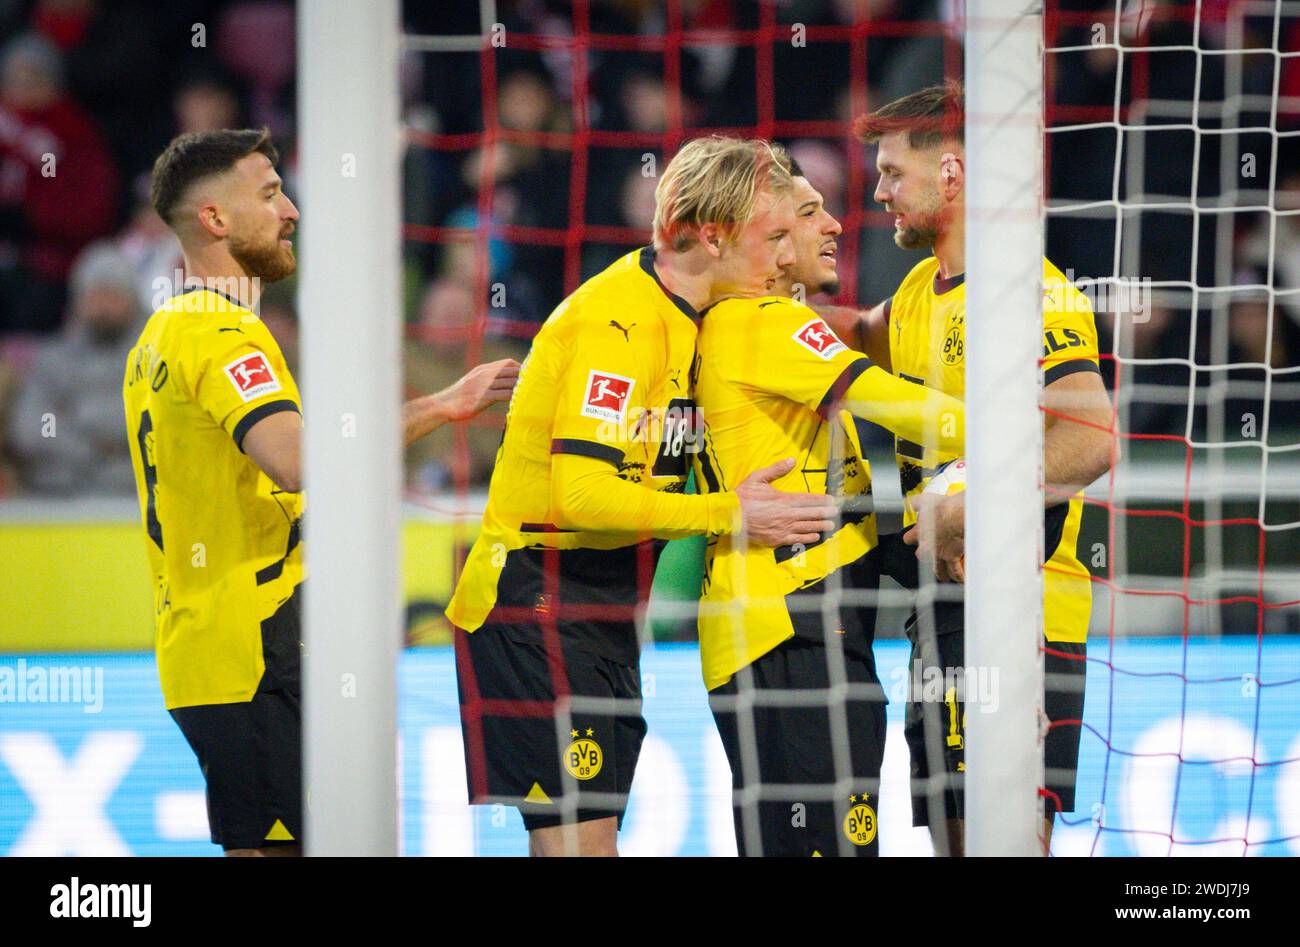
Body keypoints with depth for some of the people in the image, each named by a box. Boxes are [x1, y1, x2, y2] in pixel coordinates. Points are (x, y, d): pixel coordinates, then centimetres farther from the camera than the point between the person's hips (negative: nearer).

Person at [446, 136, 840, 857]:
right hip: (538, 606, -10)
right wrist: (726, 516, -21)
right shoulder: (617, 321, -19)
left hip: (605, 609, 10)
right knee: (577, 840, -12)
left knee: (591, 838, 9)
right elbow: (580, 492, -26)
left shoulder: (680, 313, 11)